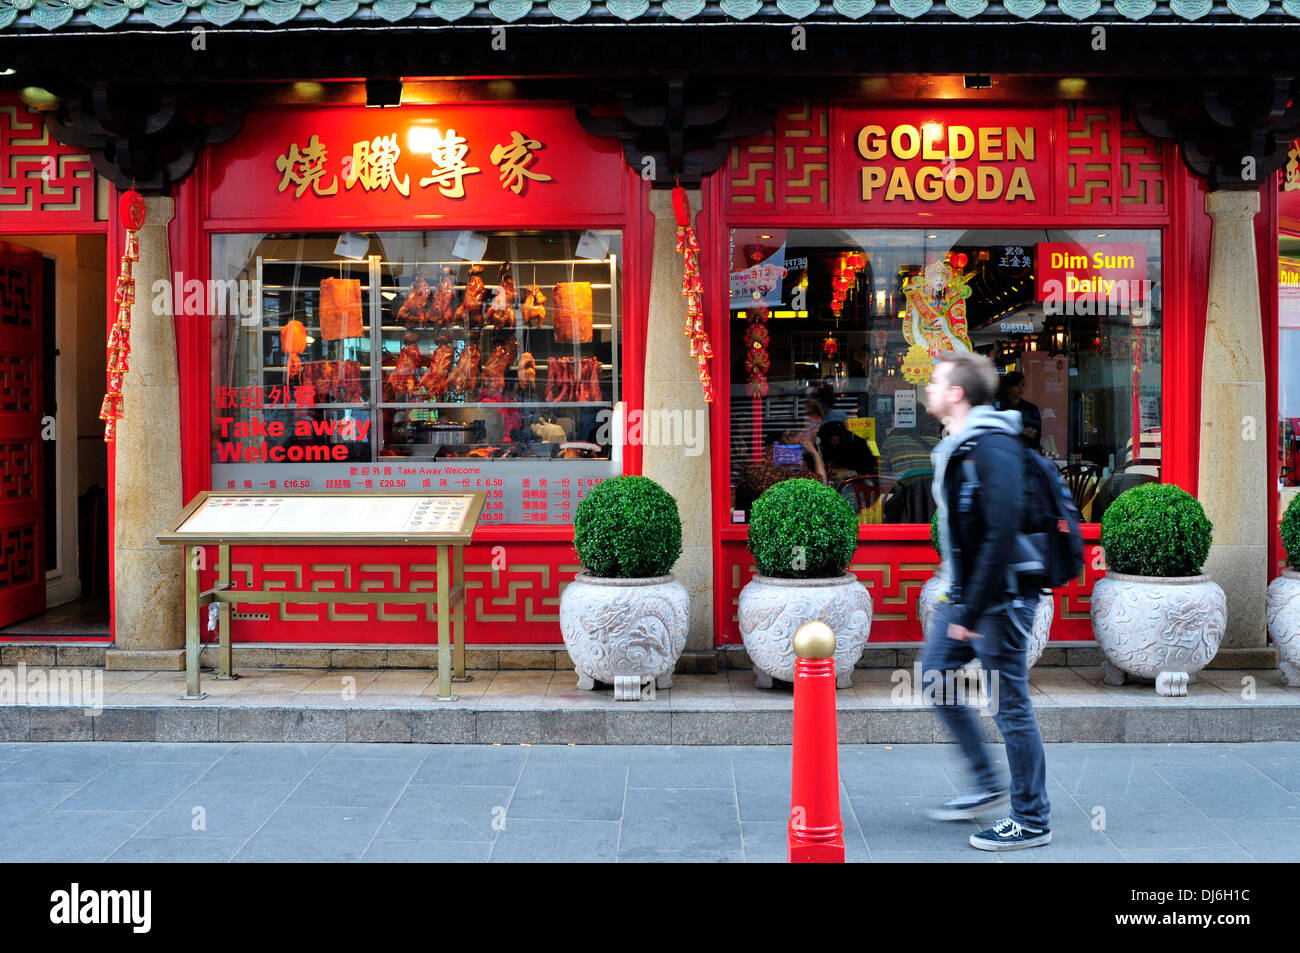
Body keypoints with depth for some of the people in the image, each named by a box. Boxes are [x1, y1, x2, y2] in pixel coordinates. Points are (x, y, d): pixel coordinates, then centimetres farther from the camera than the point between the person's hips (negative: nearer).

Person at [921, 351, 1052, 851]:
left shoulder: (993, 447, -19)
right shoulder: (956, 447, 12)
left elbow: (1002, 533, -25)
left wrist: (973, 611, -24)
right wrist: (956, 598, 17)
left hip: (1000, 597, -10)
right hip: (962, 593, 10)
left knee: (1010, 705, -2)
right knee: (936, 676, 14)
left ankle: (1031, 820, 11)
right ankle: (987, 785, 26)